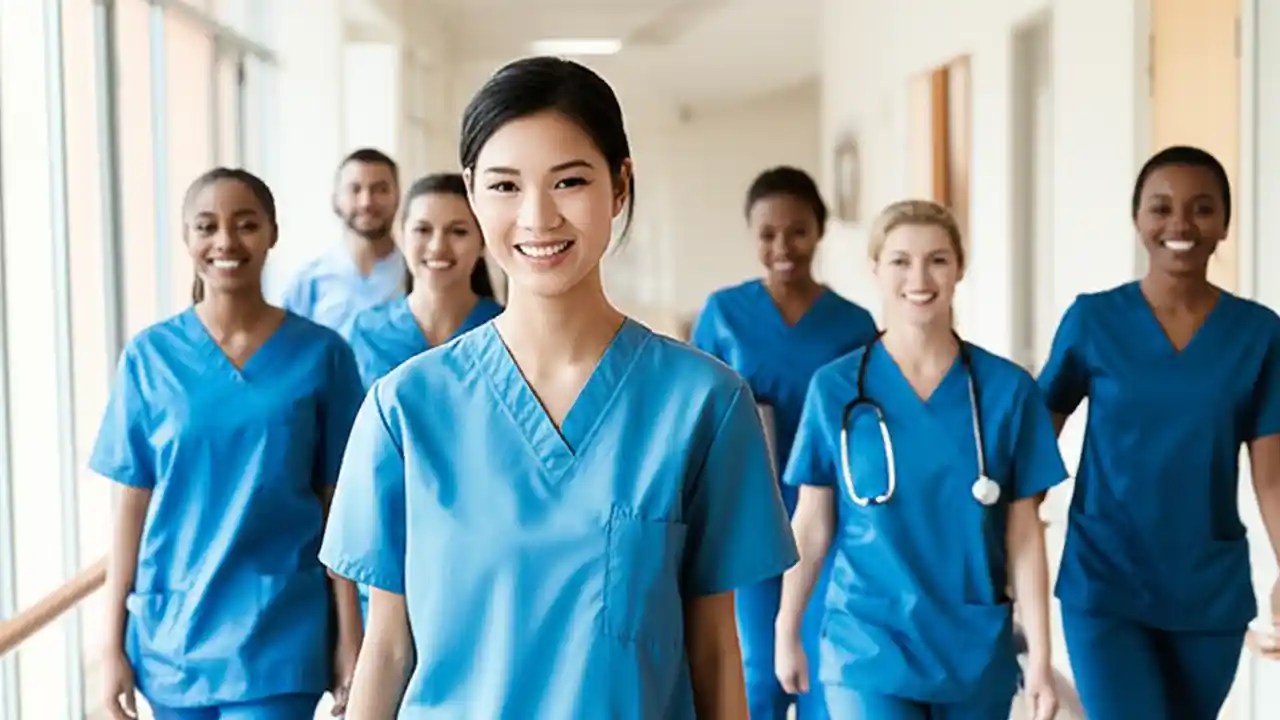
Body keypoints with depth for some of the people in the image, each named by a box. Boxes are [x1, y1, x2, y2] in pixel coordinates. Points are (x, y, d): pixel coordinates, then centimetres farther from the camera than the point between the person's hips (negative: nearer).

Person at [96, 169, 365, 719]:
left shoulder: (321, 354, -3)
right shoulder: (150, 355, 0)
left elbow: (339, 503, -1)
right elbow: (132, 503, 2)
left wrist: (350, 635, -2)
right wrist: (114, 641, 1)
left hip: (278, 633, -2)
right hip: (171, 630, 2)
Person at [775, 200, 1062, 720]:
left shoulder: (1007, 389, -2)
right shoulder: (836, 388, -4)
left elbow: (1023, 533, -1)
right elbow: (812, 525, 2)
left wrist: (1039, 654, -3)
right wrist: (787, 633, 5)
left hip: (977, 652, 2)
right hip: (868, 647, -2)